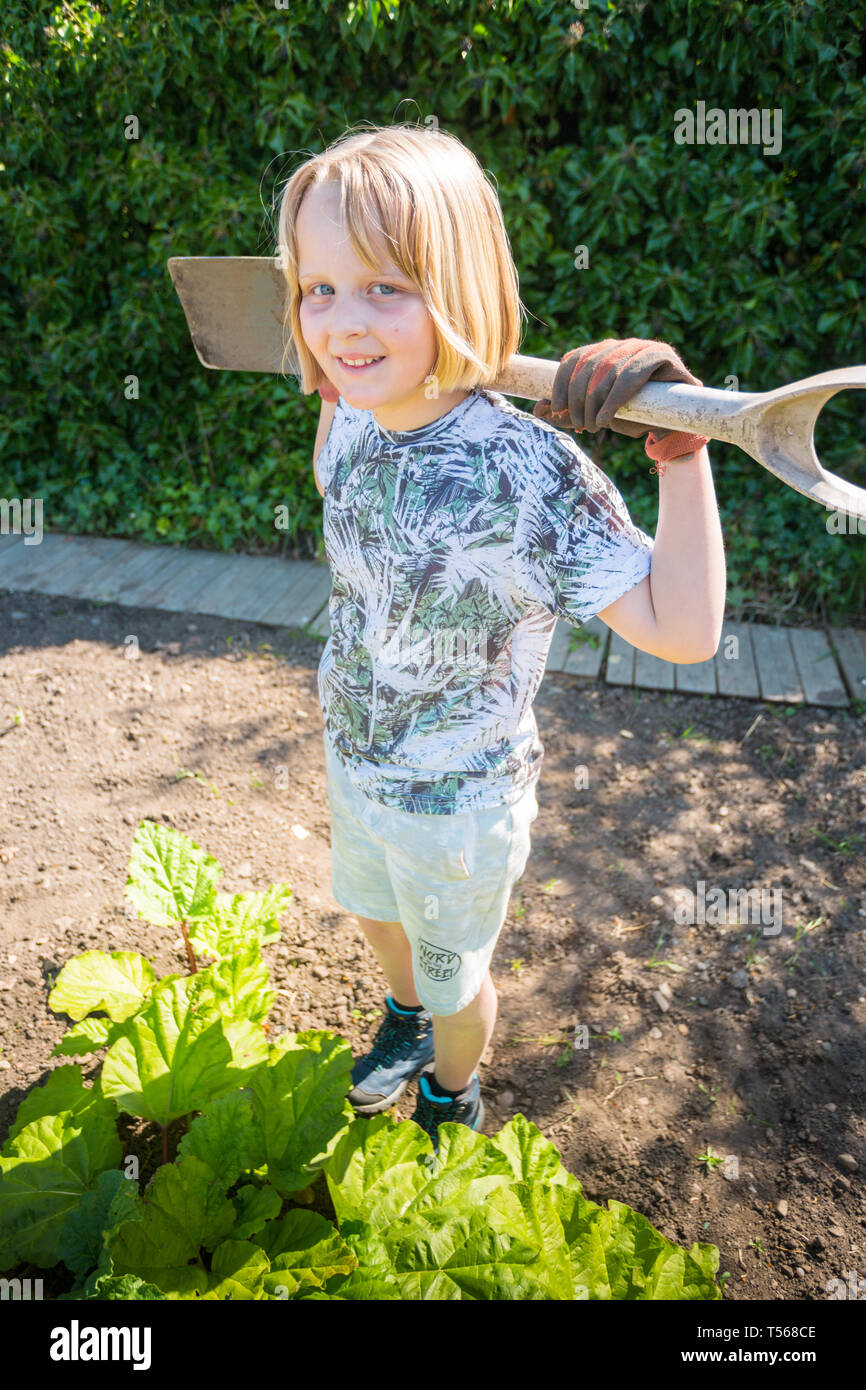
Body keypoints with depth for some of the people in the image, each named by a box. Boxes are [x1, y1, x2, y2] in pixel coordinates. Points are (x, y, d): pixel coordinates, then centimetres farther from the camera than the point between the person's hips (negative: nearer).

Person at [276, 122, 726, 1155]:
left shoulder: (525, 469, -32)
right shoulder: (354, 420, -10)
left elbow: (683, 629, -34)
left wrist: (683, 460, -42)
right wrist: (328, 381, 6)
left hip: (459, 800, -6)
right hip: (354, 762, 7)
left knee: (455, 972, 22)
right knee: (373, 911, 34)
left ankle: (453, 1094, 57)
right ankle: (404, 1014, 68)